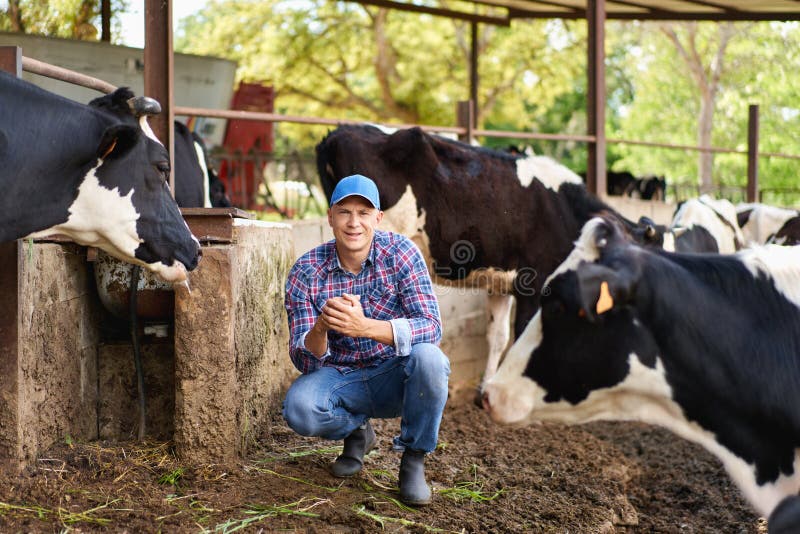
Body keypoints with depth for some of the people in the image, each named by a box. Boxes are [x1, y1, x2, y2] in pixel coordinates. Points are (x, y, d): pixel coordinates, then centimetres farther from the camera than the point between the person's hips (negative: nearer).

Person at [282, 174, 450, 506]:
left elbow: (432, 327, -25)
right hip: (341, 380, 1)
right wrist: (319, 329, -39)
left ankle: (413, 459, -9)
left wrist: (365, 327, -42)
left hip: (396, 378, -1)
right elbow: (304, 361, -14)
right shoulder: (306, 272, -11)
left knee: (428, 357, -34)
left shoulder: (400, 253, -14)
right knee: (298, 408, -30)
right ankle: (357, 431, 7)